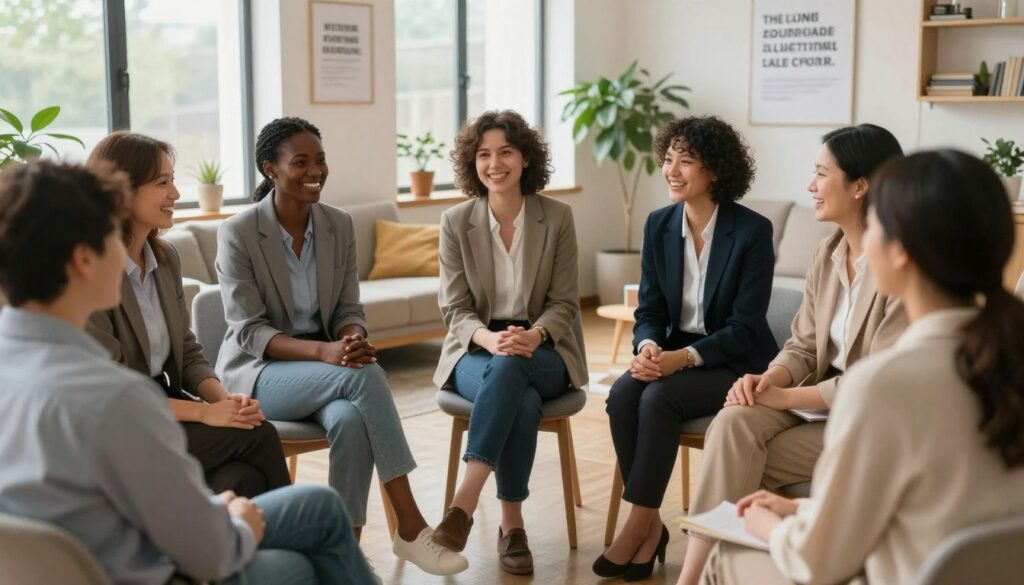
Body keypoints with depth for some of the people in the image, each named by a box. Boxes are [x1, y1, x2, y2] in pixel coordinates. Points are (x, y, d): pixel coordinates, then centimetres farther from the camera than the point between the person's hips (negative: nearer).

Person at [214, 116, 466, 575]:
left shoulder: (340, 226, 2)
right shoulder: (237, 234, -12)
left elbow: (349, 309, 3)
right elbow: (249, 333, -16)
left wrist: (352, 340, -22)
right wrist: (323, 351, -31)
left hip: (325, 367, 4)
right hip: (258, 372, -4)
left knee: (351, 421, -33)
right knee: (366, 375, -32)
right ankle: (410, 527, -27)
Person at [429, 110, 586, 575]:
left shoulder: (557, 217, -1)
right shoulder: (455, 222, -1)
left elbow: (564, 303, -1)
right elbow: (454, 309, -2)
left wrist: (532, 336, -23)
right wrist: (490, 338, -25)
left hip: (542, 351, 0)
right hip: (476, 351, 0)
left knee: (510, 370, -37)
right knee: (521, 400, -35)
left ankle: (465, 502, -37)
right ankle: (512, 524, -29)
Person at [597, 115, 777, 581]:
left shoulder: (753, 231, -14)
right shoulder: (659, 225, 2)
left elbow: (745, 327, -16)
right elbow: (649, 309, 4)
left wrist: (684, 357, -28)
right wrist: (648, 347, -19)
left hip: (735, 362, -5)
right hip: (674, 352, 5)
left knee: (658, 398, -30)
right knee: (622, 395, -25)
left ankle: (638, 525, -15)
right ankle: (651, 526, -13)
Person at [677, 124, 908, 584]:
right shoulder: (827, 255, 7)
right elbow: (803, 346, 9)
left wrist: (784, 397, -17)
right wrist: (769, 379, -12)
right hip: (819, 399, 6)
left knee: (738, 461, -20)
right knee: (734, 422, -22)